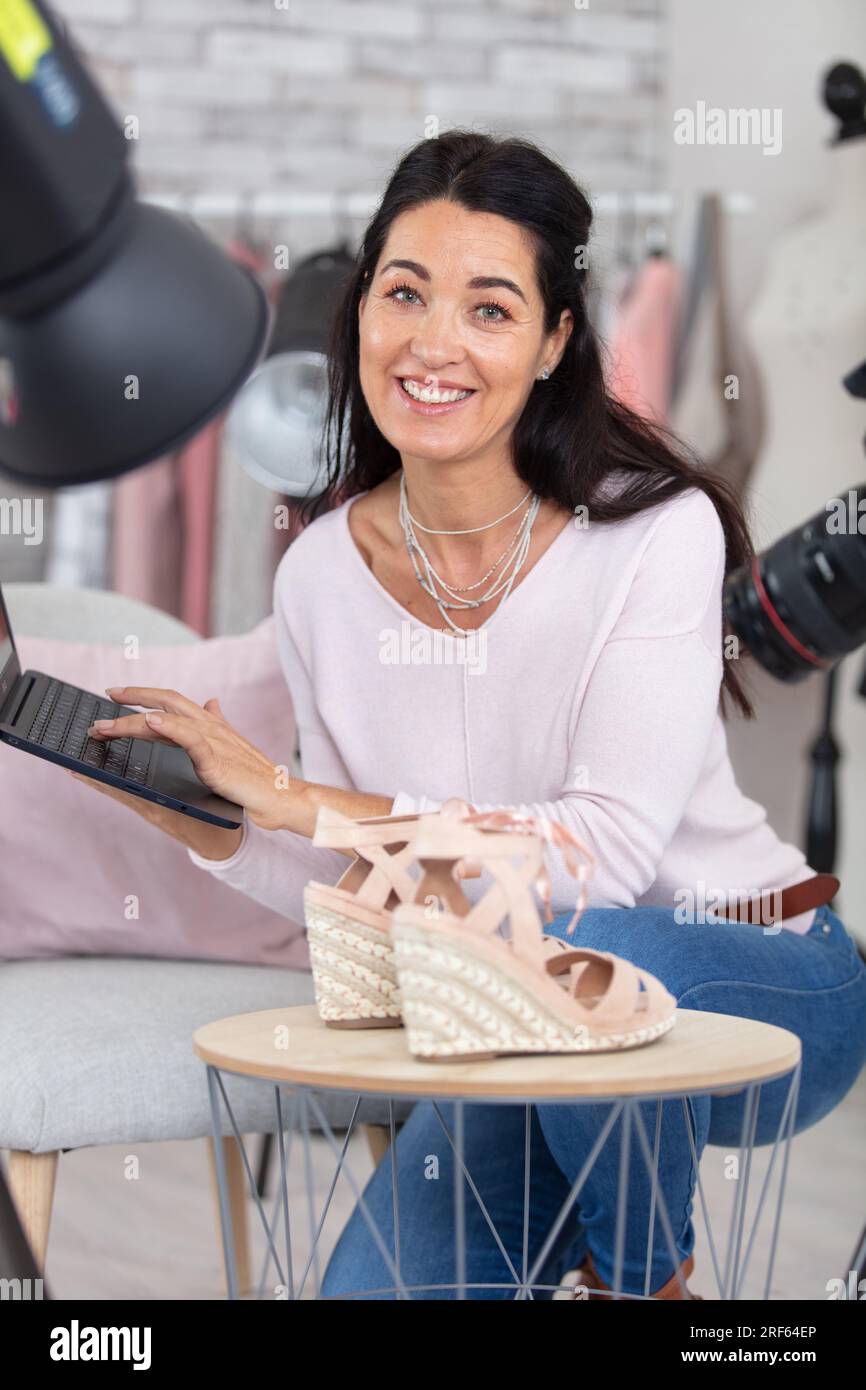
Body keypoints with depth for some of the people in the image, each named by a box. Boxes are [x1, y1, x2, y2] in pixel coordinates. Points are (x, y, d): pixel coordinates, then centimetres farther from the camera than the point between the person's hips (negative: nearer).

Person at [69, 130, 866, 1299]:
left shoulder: (655, 529, -20)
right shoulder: (323, 574, -5)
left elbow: (612, 852, -28)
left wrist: (288, 796, -28)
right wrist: (197, 820, -17)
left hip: (763, 990, -4)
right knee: (375, 1289, -16)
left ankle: (654, 1278, -6)